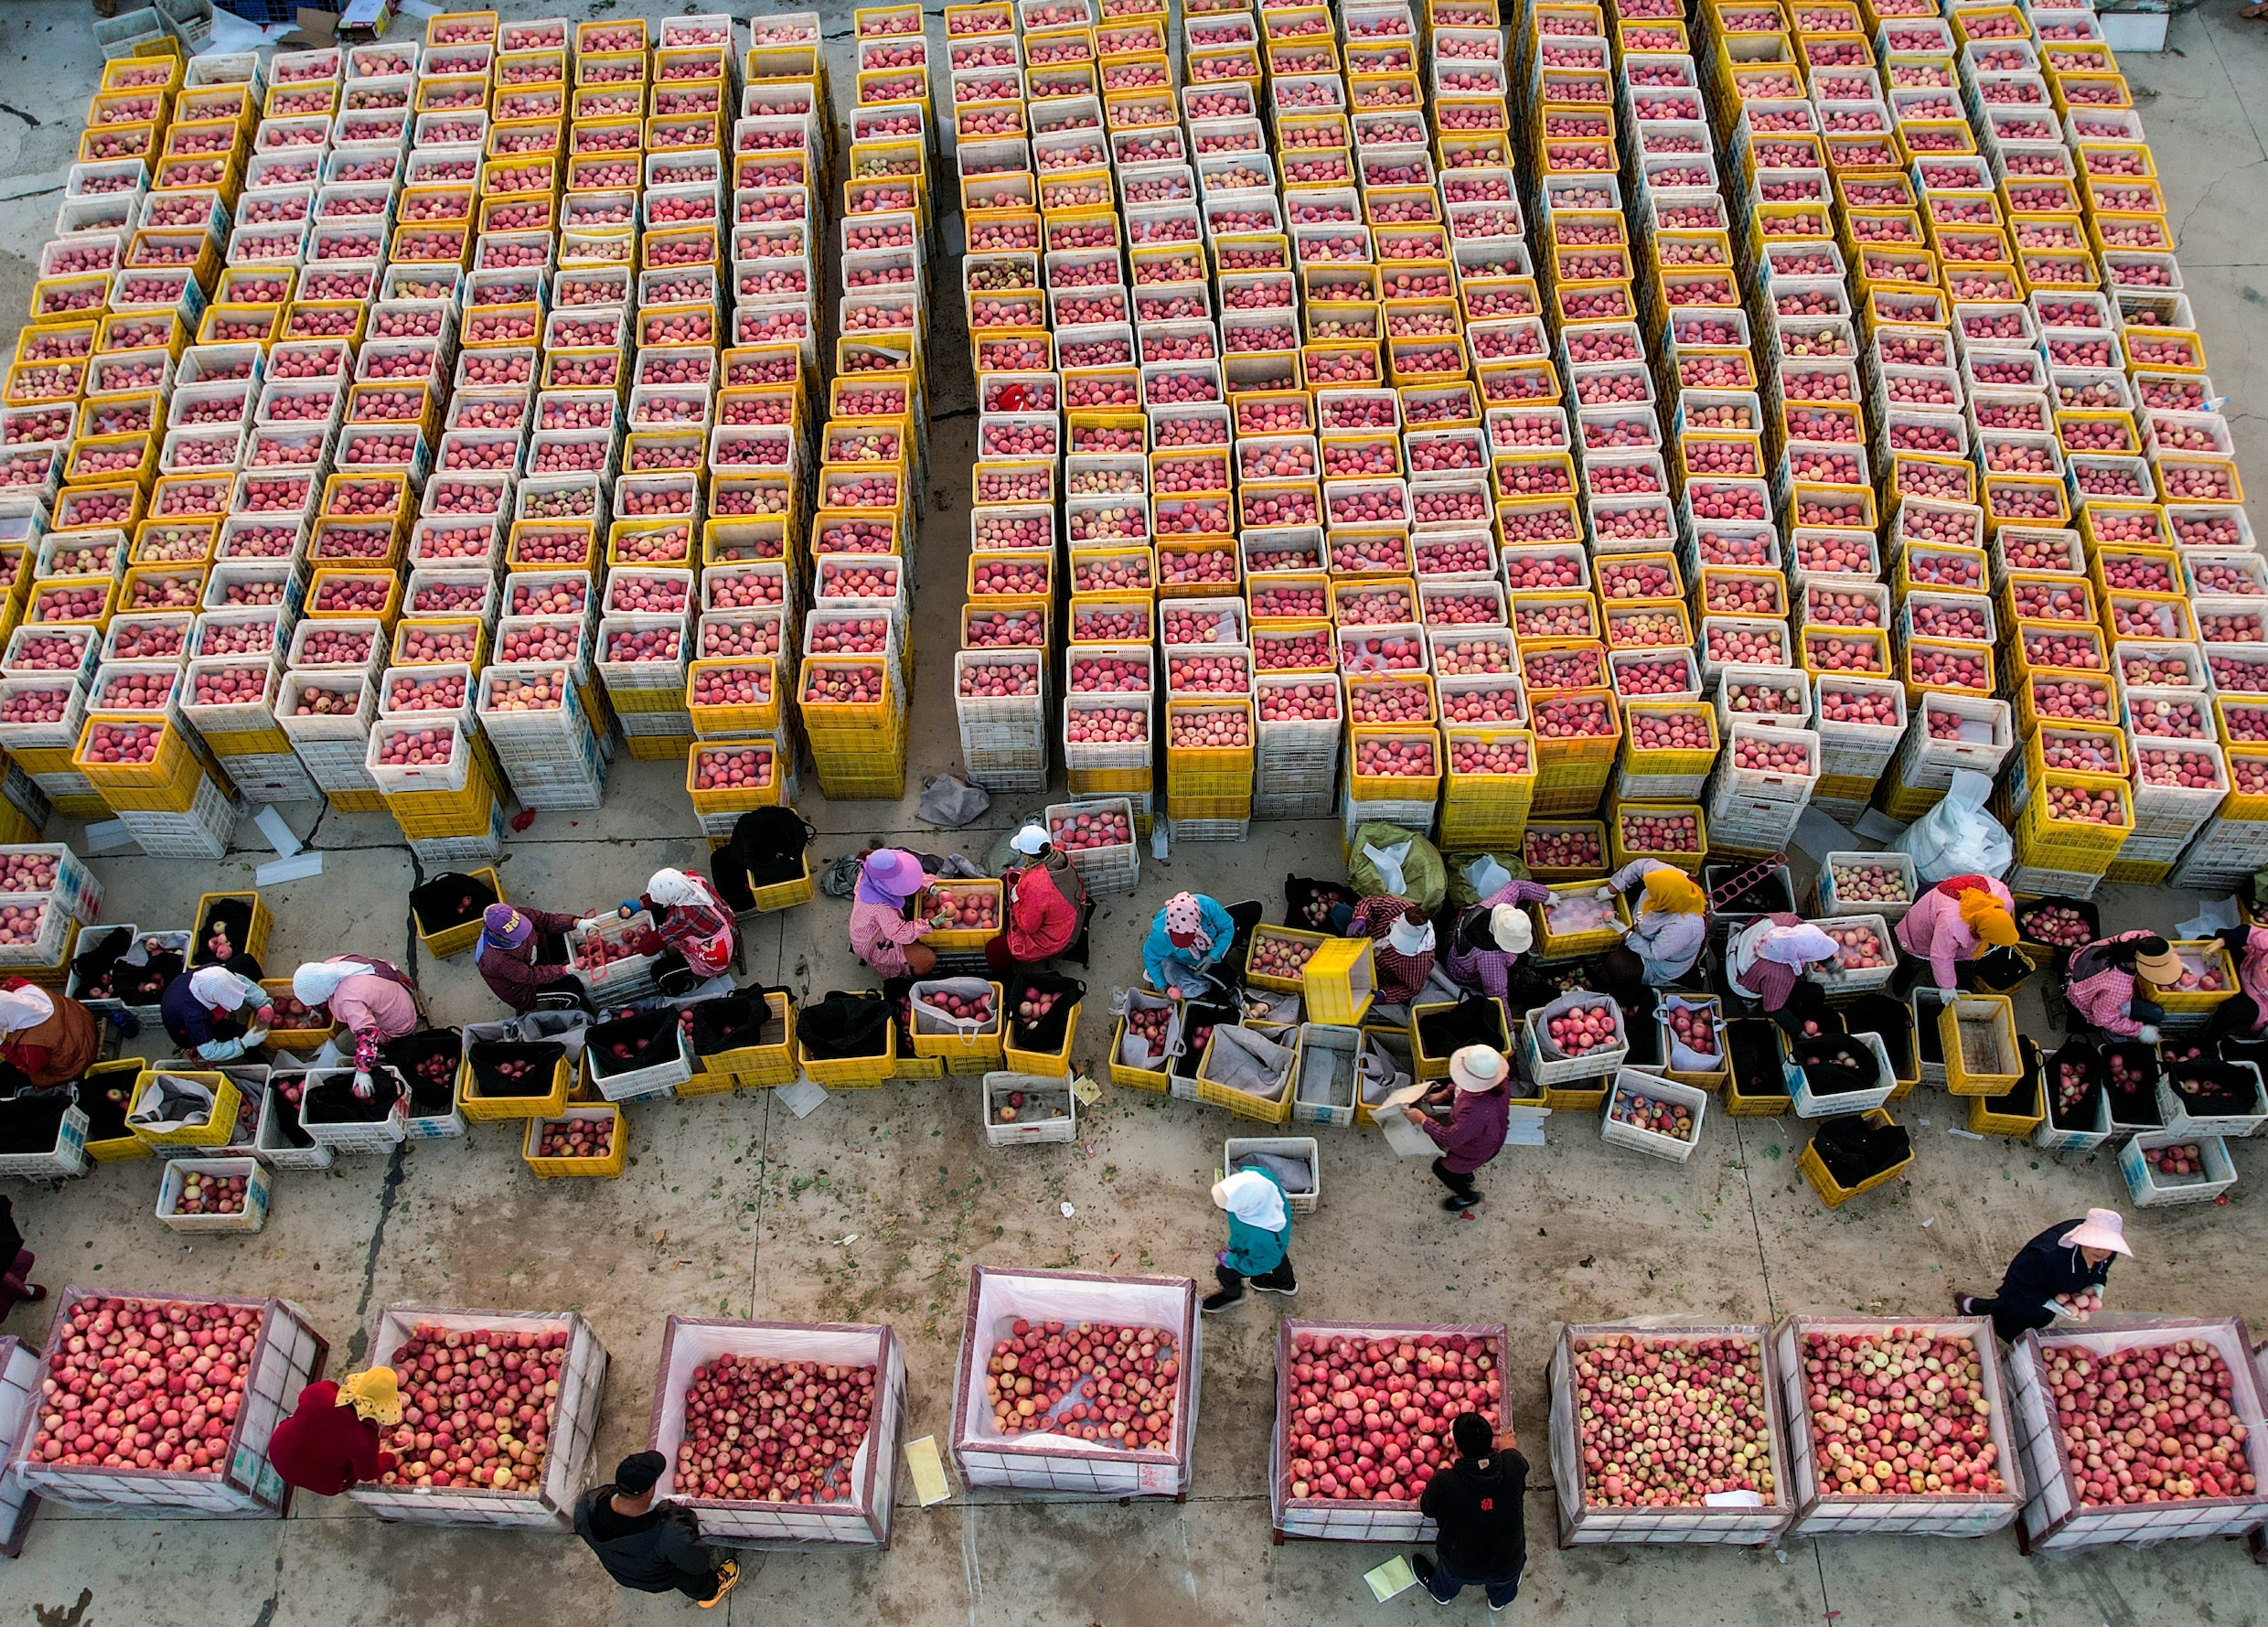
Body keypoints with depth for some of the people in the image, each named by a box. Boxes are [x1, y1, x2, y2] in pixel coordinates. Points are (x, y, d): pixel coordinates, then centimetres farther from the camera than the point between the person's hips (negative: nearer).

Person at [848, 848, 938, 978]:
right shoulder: (881, 908, -45)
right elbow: (900, 934, -35)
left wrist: (931, 888, -17)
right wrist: (930, 924, -34)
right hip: (876, 946, -8)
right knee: (929, 960, -13)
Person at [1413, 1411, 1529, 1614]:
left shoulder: (1443, 1483, -35)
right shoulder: (1513, 1466, -29)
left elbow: (1426, 1509, -11)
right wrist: (1508, 1446, 22)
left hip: (1462, 1568, -1)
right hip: (1508, 1565, 1)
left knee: (1448, 1578, 36)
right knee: (1503, 1586, 38)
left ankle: (1441, 1593, 65)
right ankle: (1499, 1600, 68)